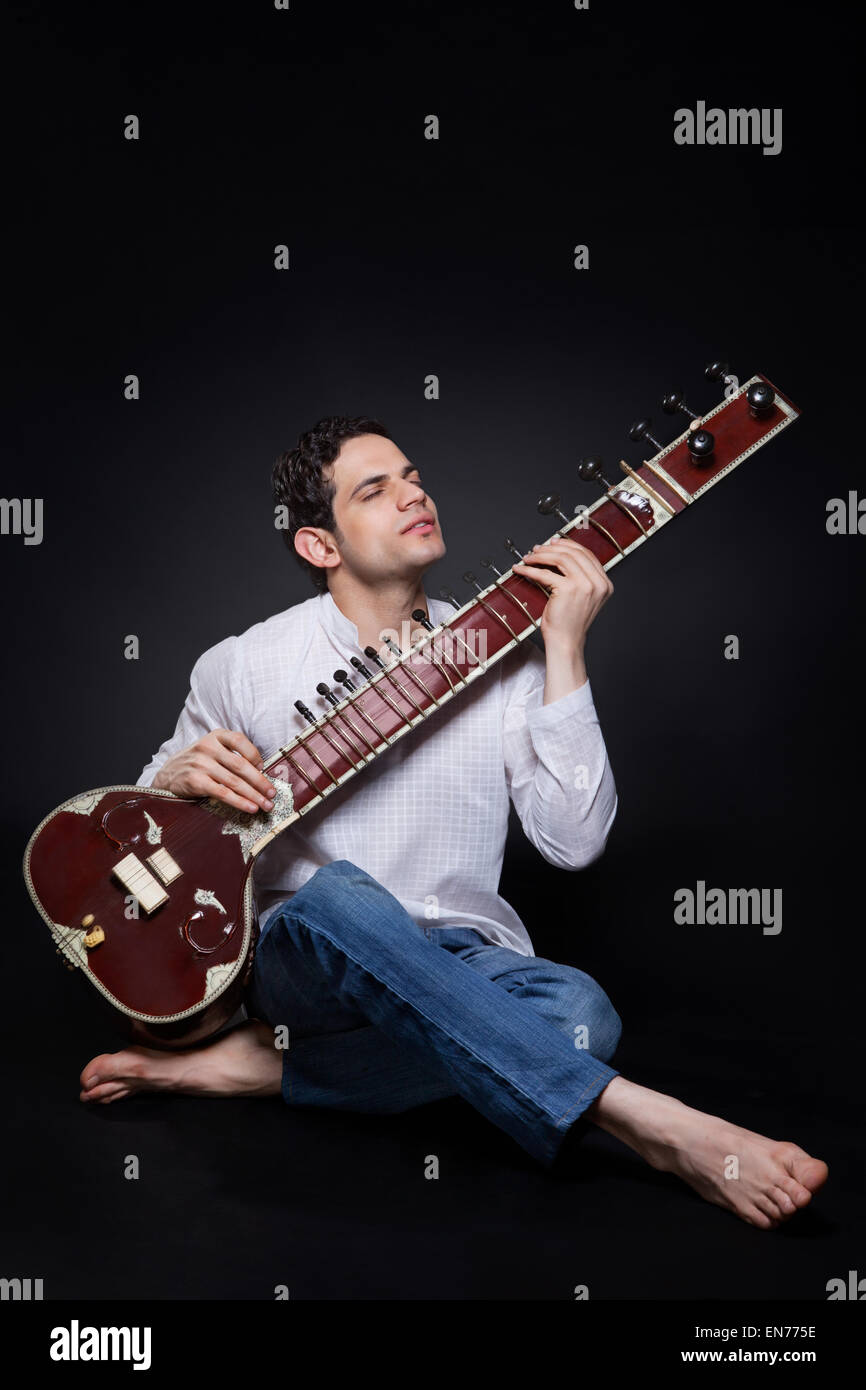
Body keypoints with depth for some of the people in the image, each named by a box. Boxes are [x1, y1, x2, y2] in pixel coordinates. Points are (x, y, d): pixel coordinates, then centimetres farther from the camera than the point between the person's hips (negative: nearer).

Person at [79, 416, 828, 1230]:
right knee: (336, 896, -37)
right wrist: (176, 779, -10)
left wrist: (564, 651, -15)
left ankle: (267, 1064, -16)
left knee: (578, 1013, -31)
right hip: (304, 960, -1)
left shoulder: (501, 653, 2)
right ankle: (645, 1122, -36)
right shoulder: (243, 666, 2)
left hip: (461, 961, 2)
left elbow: (572, 840, -10)